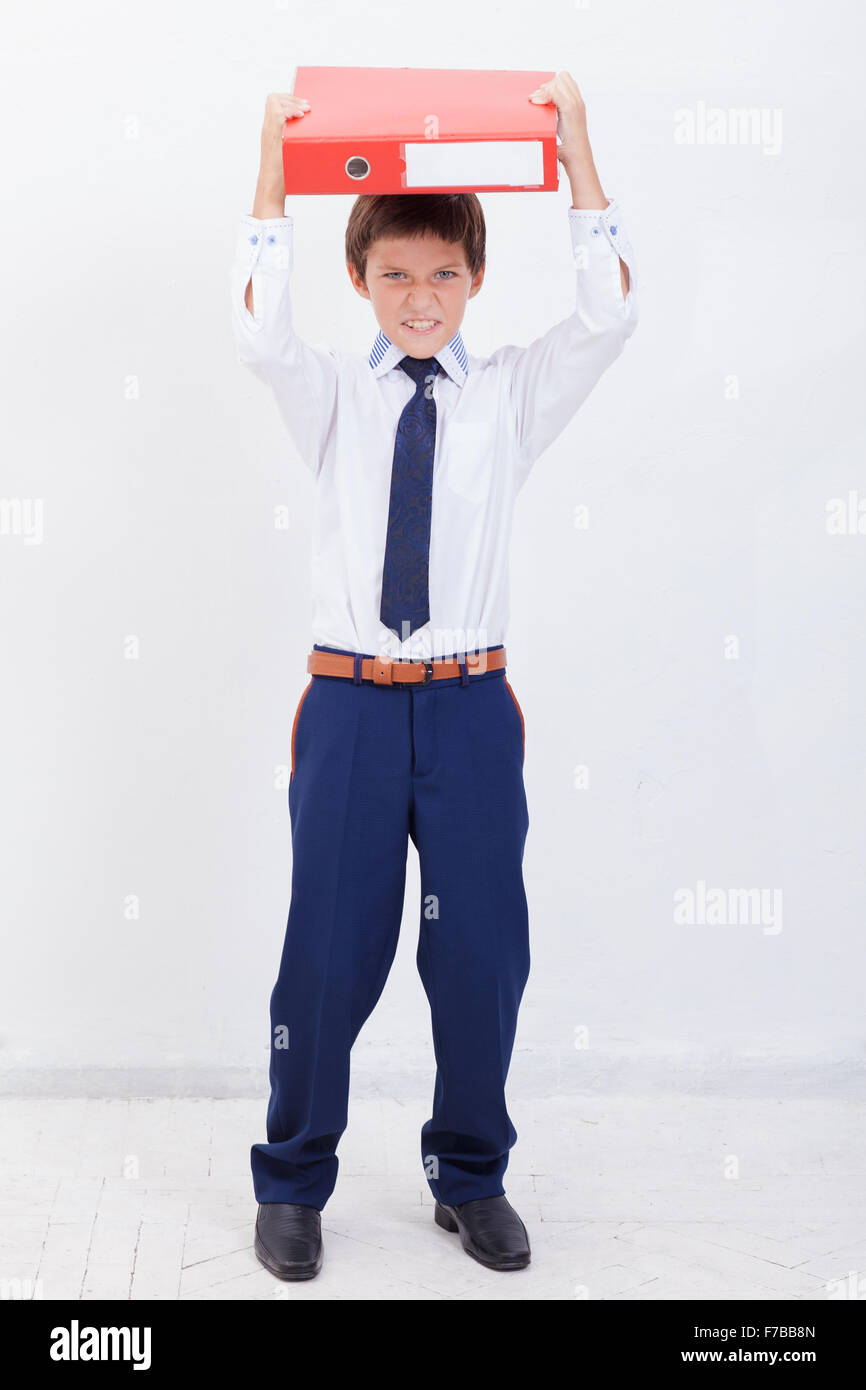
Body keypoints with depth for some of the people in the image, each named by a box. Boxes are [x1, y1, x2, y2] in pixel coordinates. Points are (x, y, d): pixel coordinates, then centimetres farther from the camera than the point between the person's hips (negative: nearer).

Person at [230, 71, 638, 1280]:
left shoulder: (512, 396, 5)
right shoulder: (331, 395, 5)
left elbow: (609, 316, -9)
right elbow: (257, 332, -14)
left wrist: (575, 141, -10)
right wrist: (275, 164, -15)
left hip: (471, 705, 1)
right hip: (349, 700, -1)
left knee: (484, 953, 6)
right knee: (328, 951, 4)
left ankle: (472, 1178, 27)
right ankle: (293, 1182, 23)